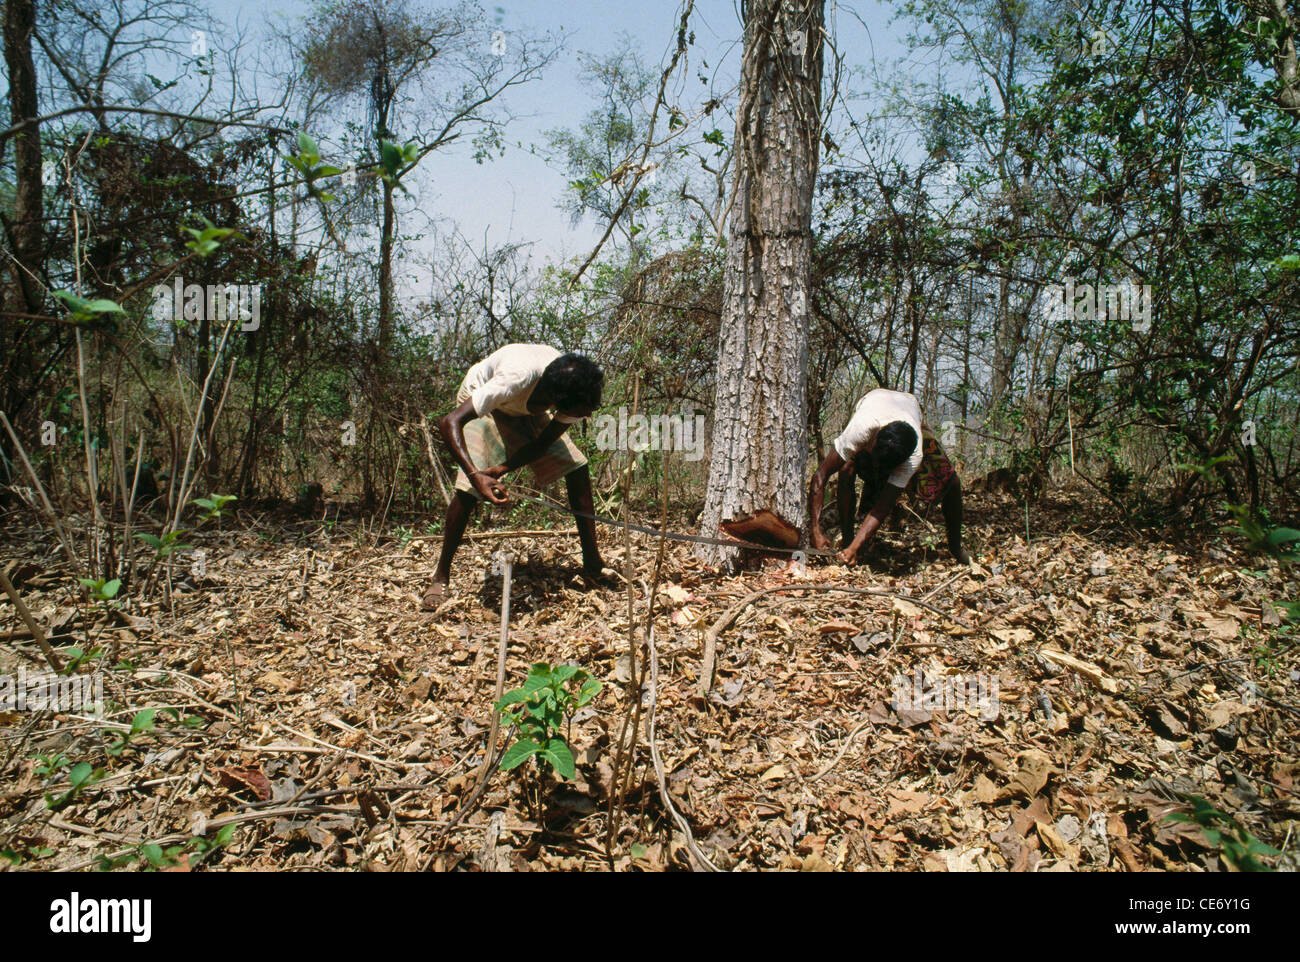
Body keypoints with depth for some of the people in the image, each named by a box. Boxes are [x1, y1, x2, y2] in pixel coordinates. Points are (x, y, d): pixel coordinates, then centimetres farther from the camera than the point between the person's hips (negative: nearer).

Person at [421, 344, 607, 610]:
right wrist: (475, 474, -56)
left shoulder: (575, 395, -30)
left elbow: (544, 442, -16)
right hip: (480, 400, -4)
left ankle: (592, 561, -1)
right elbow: (450, 422, -45)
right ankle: (441, 577, -4)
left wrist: (501, 469, -30)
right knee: (469, 488, -19)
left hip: (529, 409, 5)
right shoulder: (517, 378, -45)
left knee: (577, 467, -10)